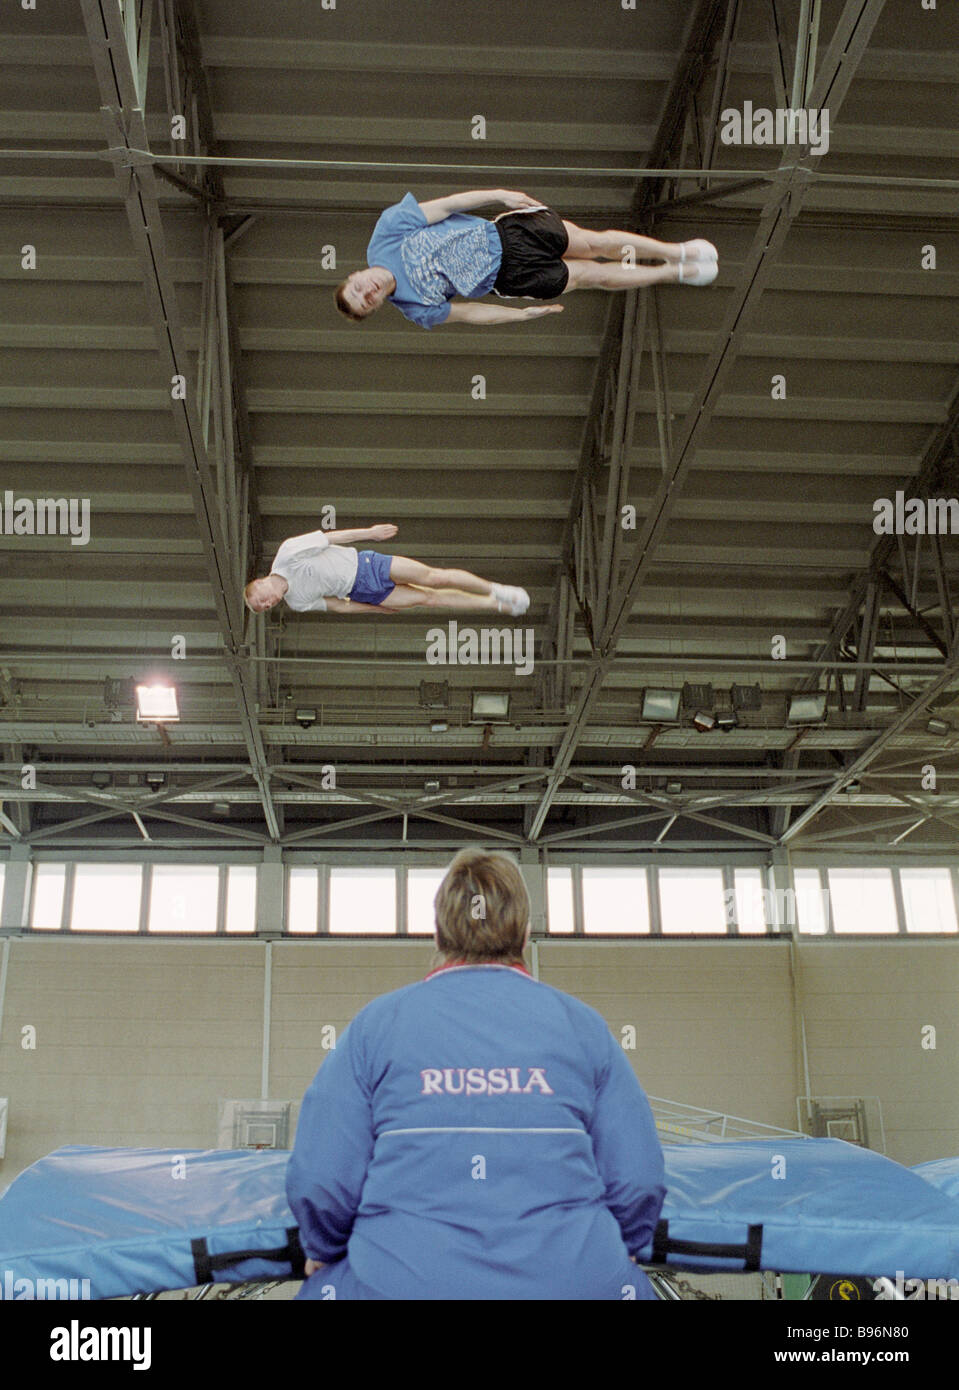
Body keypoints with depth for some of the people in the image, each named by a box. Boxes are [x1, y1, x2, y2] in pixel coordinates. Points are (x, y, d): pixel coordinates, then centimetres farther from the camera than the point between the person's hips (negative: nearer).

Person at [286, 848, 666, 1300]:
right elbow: (639, 1182, 3)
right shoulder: (581, 1024, 7)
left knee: (321, 1286, 30)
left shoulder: (375, 1024, 3)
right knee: (634, 1282, 32)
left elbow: (319, 1182, -1)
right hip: (573, 1281, 1)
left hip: (403, 1282, 0)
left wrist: (323, 1253, 19)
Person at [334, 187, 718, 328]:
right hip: (505, 277, -1)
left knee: (591, 244, -3)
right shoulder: (418, 311, -12)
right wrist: (522, 314, -9)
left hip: (503, 233, 1)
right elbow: (466, 313, -6)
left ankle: (677, 252, 16)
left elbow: (445, 206, -11)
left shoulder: (387, 232, -13)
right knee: (591, 274, -2)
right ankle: (677, 274, 16)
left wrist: (499, 194, -15)